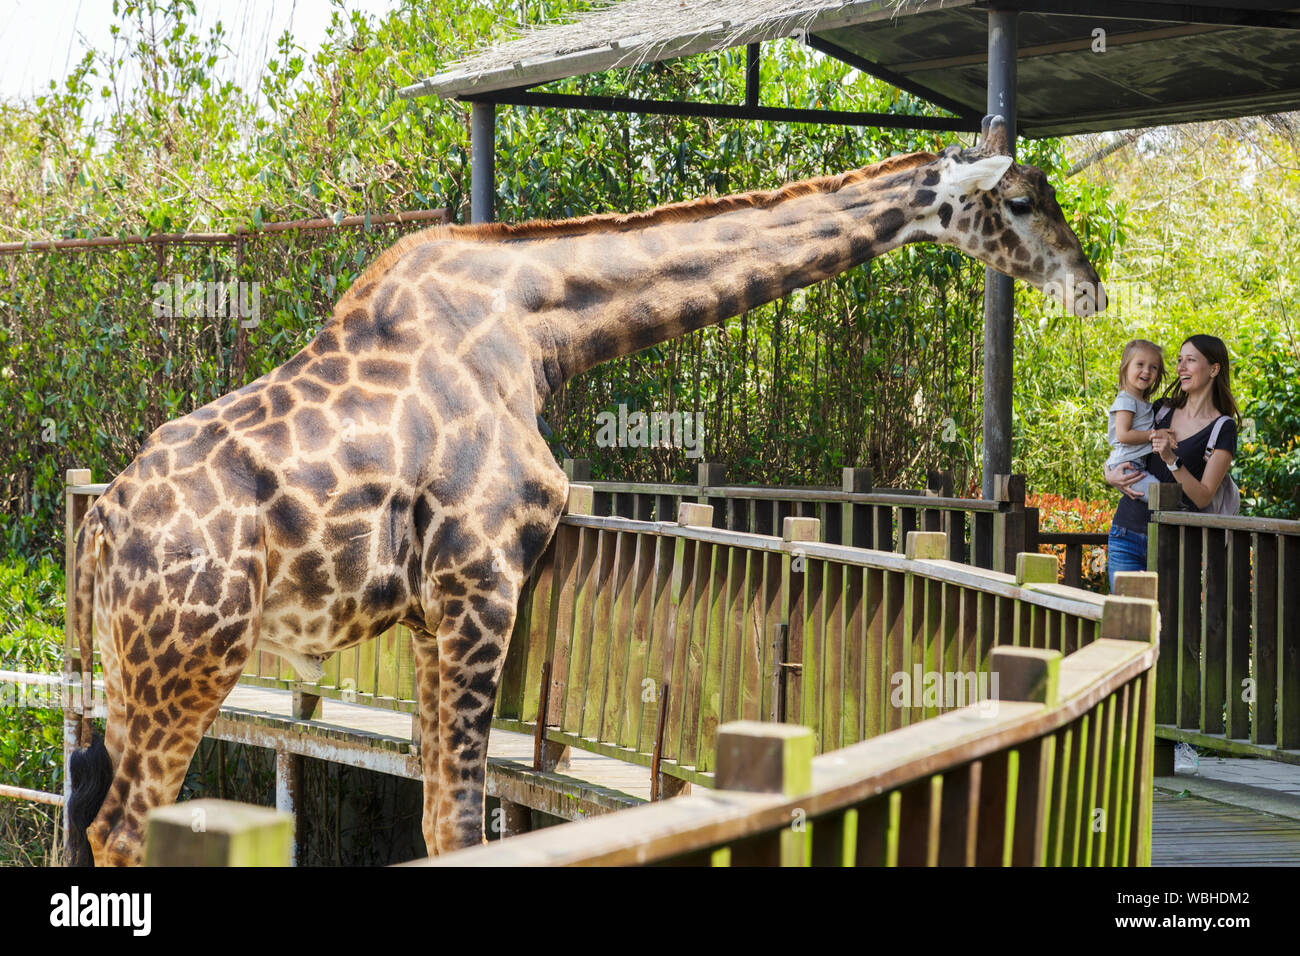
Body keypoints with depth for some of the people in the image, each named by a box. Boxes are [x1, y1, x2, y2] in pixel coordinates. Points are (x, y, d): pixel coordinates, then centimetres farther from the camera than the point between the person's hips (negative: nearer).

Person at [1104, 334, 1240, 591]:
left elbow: (1203, 497, -9)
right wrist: (1112, 476, 0)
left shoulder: (1222, 429, -2)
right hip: (1126, 531, 4)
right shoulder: (1162, 410, 12)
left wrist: (1172, 460, -22)